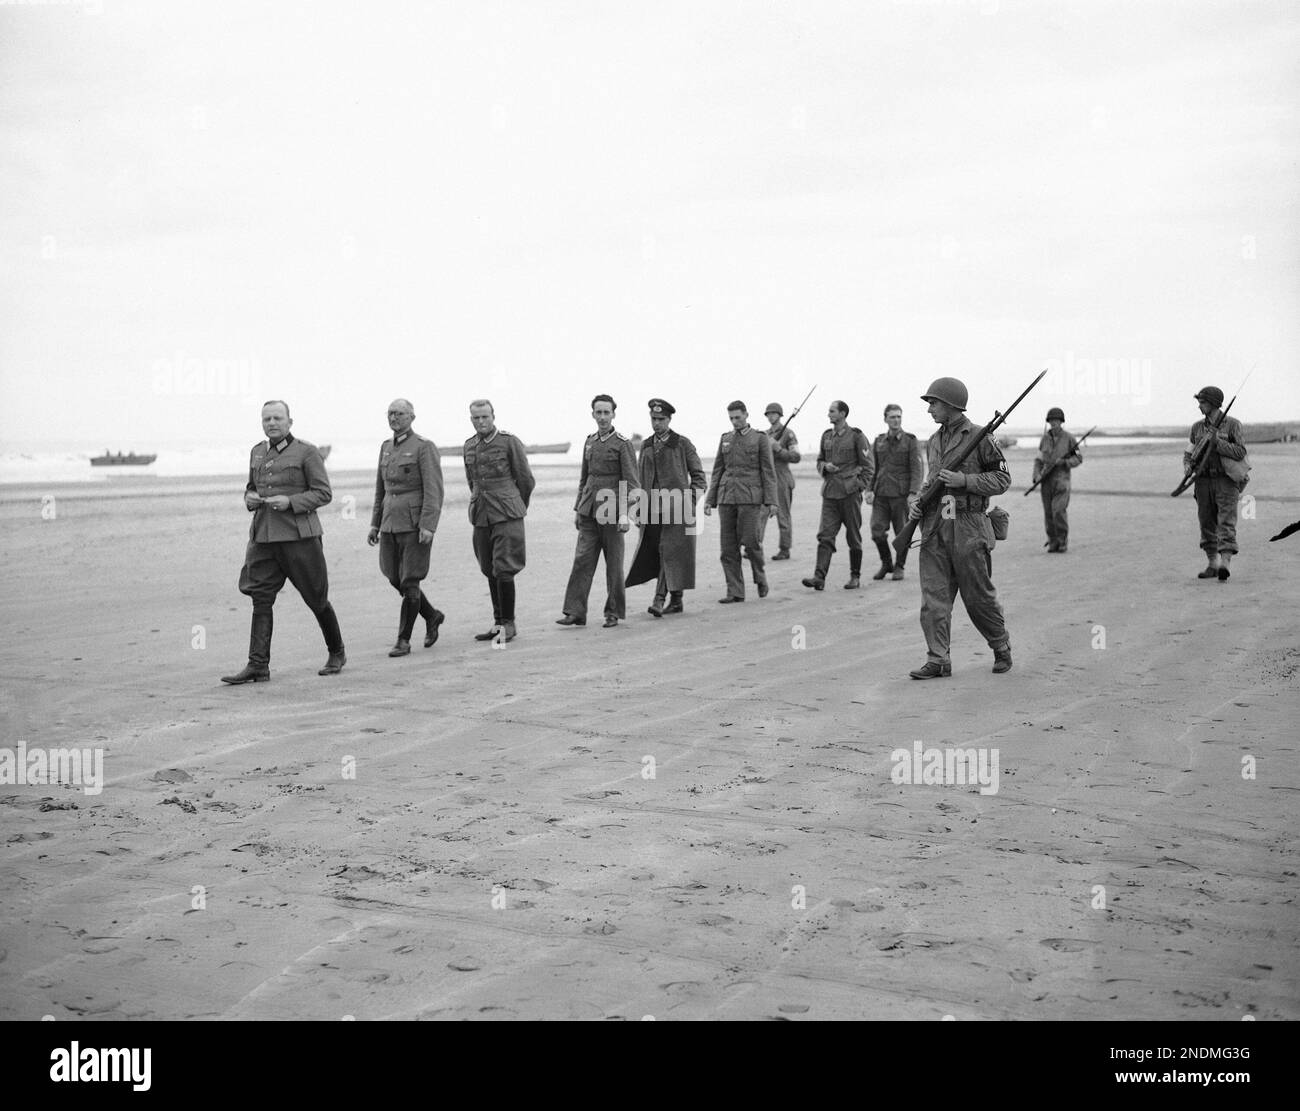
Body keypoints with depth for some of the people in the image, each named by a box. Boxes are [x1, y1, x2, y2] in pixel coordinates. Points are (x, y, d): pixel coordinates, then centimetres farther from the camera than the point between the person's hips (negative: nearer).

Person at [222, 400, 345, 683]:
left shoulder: (306, 452, -4)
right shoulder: (257, 453, 14)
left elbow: (324, 493, -7)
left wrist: (290, 502, -20)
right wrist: (249, 498, 2)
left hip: (299, 535, -5)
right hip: (264, 537, 5)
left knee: (316, 598, 5)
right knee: (261, 599, -5)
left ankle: (337, 653, 24)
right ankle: (258, 666, -6)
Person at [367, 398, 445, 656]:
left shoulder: (424, 447, -8)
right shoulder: (386, 447, 13)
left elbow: (434, 490, -14)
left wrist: (428, 526, -21)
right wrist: (375, 524, 15)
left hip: (415, 524, -7)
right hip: (390, 523, 7)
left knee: (409, 582, -4)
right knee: (395, 579, 9)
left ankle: (403, 641, 3)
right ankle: (432, 616, 31)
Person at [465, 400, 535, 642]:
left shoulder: (510, 442, -6)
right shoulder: (469, 446, 10)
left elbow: (526, 480, 1)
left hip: (507, 515, -5)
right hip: (481, 517, 5)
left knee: (503, 570, -10)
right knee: (490, 572, 9)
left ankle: (508, 624, -1)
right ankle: (498, 624, 17)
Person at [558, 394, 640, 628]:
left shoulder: (623, 444, -6)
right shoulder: (590, 442, 12)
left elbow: (631, 481, -9)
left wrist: (625, 514, -17)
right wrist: (577, 509, 17)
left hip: (611, 511, -5)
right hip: (589, 512, 5)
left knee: (613, 564, 2)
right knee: (582, 560, -2)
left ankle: (613, 613, 11)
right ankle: (576, 612, -2)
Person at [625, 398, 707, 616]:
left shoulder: (682, 444, 0)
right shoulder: (646, 446, 14)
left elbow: (698, 475, 3)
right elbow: (640, 479, 18)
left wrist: (691, 501, -8)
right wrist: (640, 509, 13)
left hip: (675, 507, -5)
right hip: (652, 508, 5)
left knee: (670, 552, -12)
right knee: (656, 554, 6)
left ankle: (660, 599, -16)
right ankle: (675, 600, 15)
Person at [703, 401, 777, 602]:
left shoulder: (761, 439, 3)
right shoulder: (725, 439, 14)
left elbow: (769, 472, -1)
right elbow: (717, 471, 15)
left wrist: (771, 502, -8)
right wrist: (710, 499, 9)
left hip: (750, 498, -4)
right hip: (727, 498, 4)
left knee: (751, 541, -9)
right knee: (728, 546, 0)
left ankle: (760, 578, 18)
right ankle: (735, 592, 4)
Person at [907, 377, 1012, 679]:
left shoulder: (979, 438, -6)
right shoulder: (933, 442, 14)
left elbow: (1002, 479, -6)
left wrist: (963, 480, -16)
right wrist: (916, 500, 8)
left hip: (967, 529, -6)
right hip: (934, 528, 6)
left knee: (978, 596, 4)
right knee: (933, 597, -2)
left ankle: (1002, 649, 25)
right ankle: (937, 661, 0)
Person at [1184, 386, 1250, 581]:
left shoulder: (1232, 424, -3)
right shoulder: (1197, 427, 11)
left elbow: (1241, 452, -9)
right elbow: (1189, 452, 16)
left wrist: (1216, 442, -16)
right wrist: (1187, 464, -7)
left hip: (1226, 480, -5)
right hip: (1203, 481, 5)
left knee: (1226, 523, -13)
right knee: (1207, 524, 7)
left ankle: (1225, 564, -23)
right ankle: (1213, 564, 16)